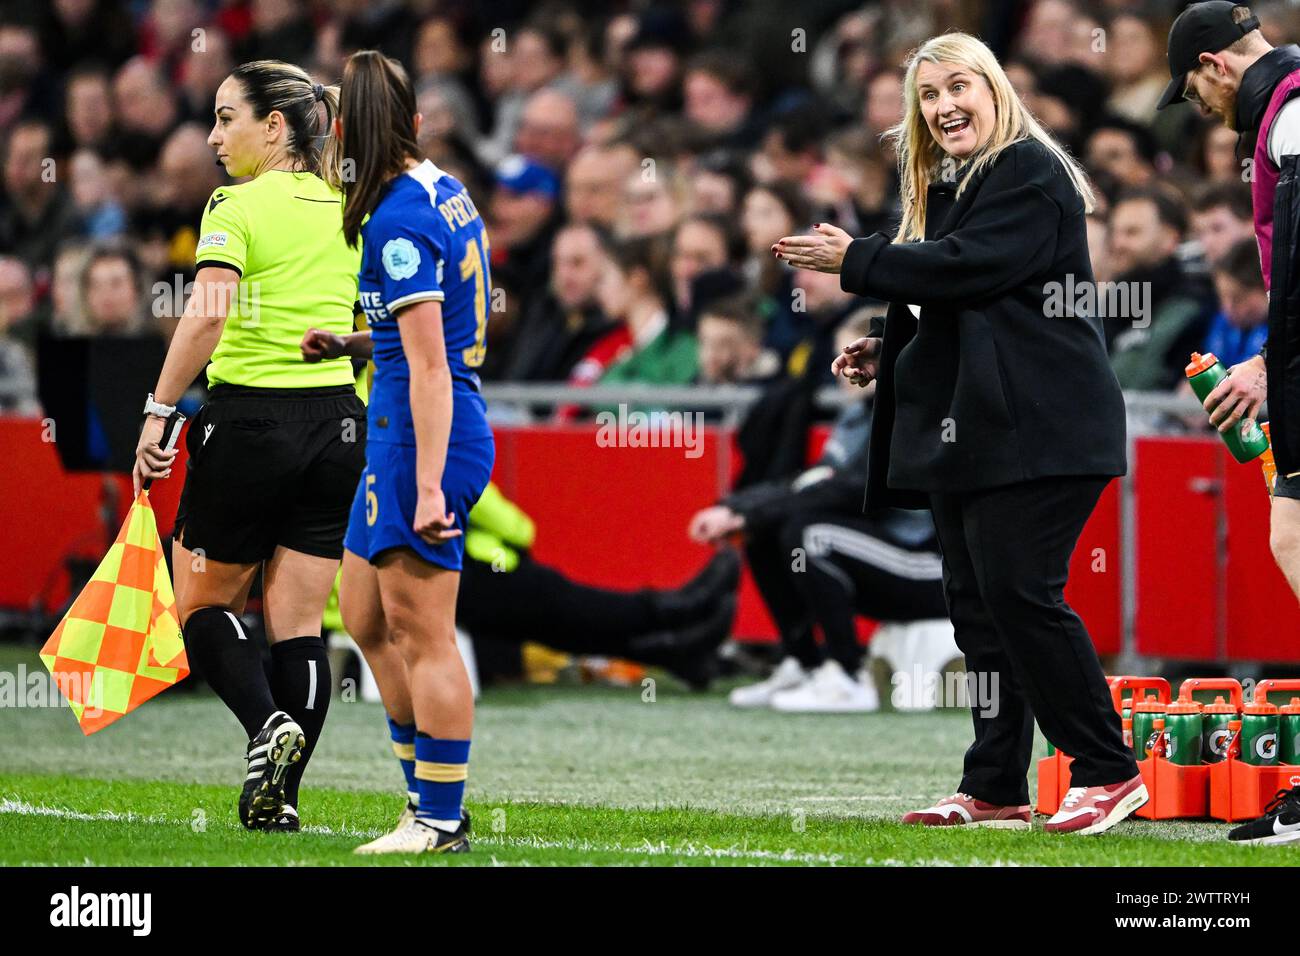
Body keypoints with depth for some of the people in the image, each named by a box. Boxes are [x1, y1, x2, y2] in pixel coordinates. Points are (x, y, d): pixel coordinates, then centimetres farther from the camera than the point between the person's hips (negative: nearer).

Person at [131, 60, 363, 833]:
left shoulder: (237, 207, -9)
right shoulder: (350, 212, 9)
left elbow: (208, 314, -22)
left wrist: (159, 411, -17)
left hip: (249, 421, -5)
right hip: (338, 424, 5)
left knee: (204, 603, 10)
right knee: (301, 622, 7)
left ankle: (268, 724, -14)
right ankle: (282, 794, 3)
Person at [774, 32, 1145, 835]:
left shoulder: (1029, 173, -9)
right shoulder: (949, 187, 22)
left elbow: (966, 267, -20)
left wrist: (855, 259, -12)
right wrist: (888, 354, 13)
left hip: (1034, 428, -10)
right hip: (968, 429, 10)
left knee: (1020, 591, -15)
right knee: (976, 603, 7)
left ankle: (1108, 770, -9)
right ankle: (995, 790, 9)